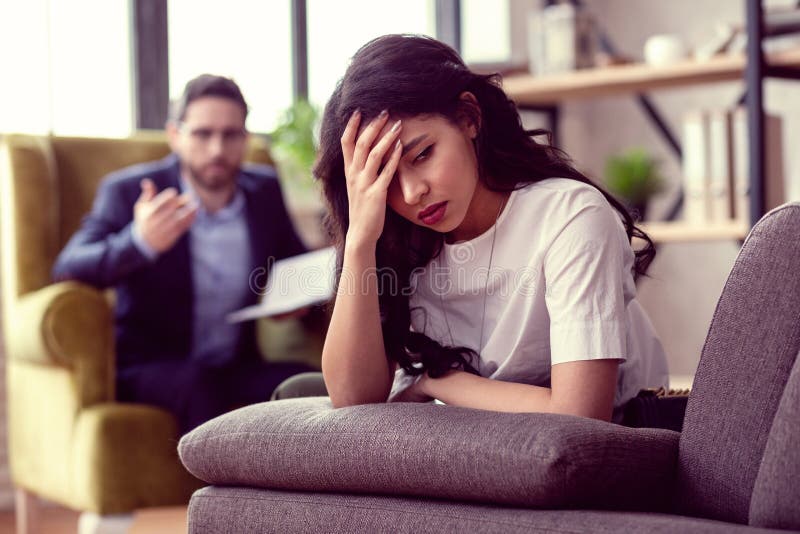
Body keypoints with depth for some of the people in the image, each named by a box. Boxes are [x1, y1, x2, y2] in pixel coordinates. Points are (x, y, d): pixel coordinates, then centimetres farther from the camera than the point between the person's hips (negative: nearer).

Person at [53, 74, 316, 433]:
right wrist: (139, 241, -37)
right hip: (146, 372, -3)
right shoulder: (127, 192, -5)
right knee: (196, 380, -37)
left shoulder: (265, 190, 8)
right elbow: (67, 270, -18)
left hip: (237, 371, 3)